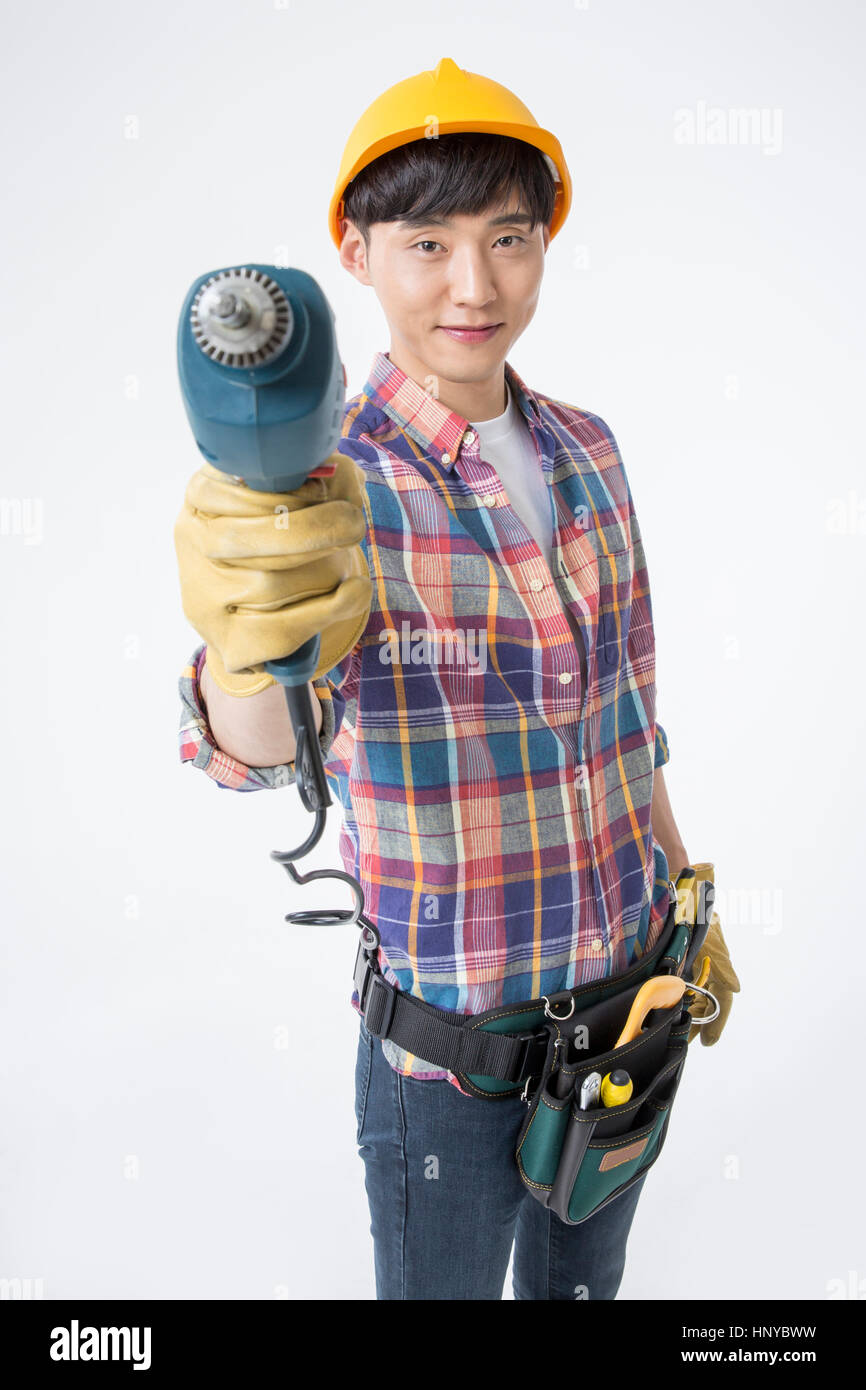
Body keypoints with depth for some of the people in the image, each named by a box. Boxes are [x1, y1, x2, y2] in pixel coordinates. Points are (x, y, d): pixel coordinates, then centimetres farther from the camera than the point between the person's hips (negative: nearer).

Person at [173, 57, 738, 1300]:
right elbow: (257, 749, -35)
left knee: (584, 1279, 27)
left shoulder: (587, 450, -2)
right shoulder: (323, 486, -18)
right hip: (448, 1032, -4)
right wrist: (251, 650, -58)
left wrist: (685, 901, 13)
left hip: (629, 991, 5)